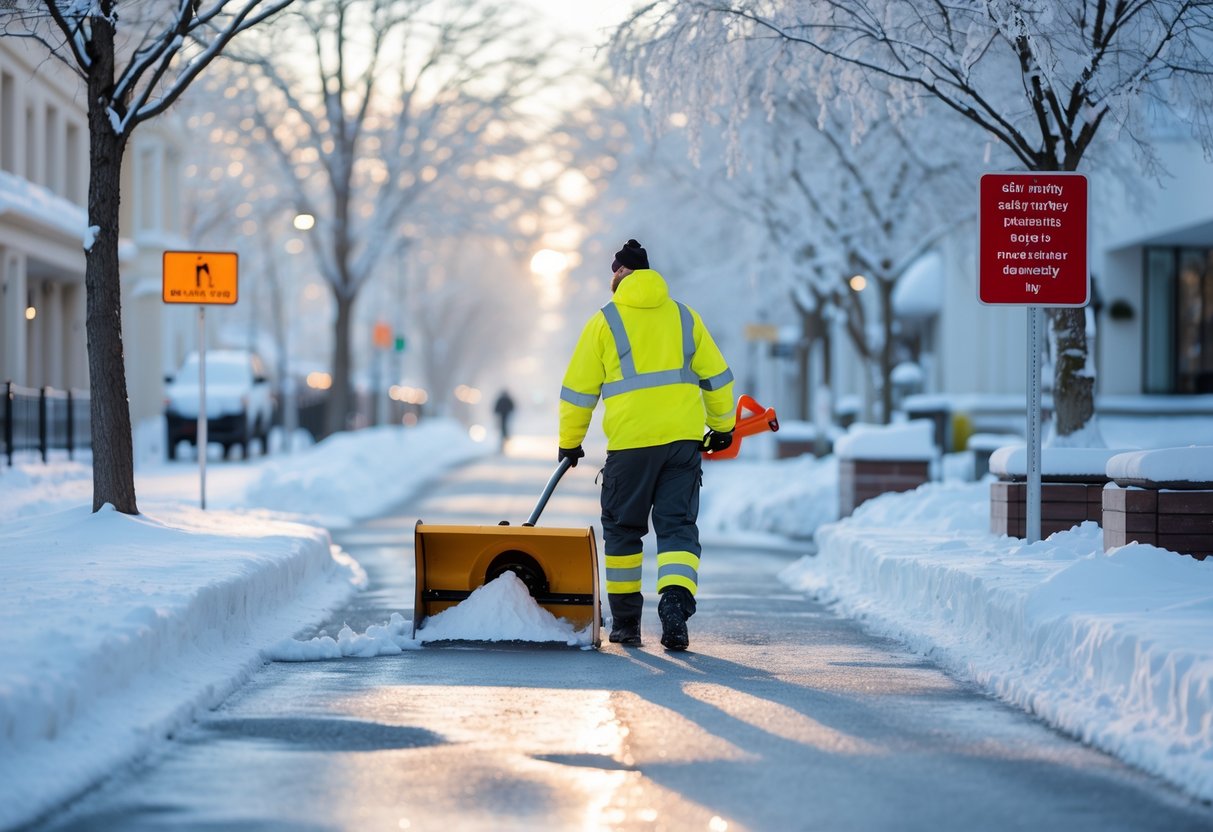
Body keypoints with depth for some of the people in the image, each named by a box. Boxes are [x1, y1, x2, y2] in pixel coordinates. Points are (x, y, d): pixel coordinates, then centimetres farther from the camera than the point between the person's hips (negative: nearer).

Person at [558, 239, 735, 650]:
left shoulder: (604, 322, 3)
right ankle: (675, 605, -20)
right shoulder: (684, 317, 12)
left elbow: (579, 389, 5)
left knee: (623, 529, 12)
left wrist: (570, 442, 15)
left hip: (630, 442, -2)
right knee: (678, 527, 3)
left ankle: (625, 622, 15)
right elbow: (716, 377, 15)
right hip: (683, 439, 2)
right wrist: (722, 427, 27)